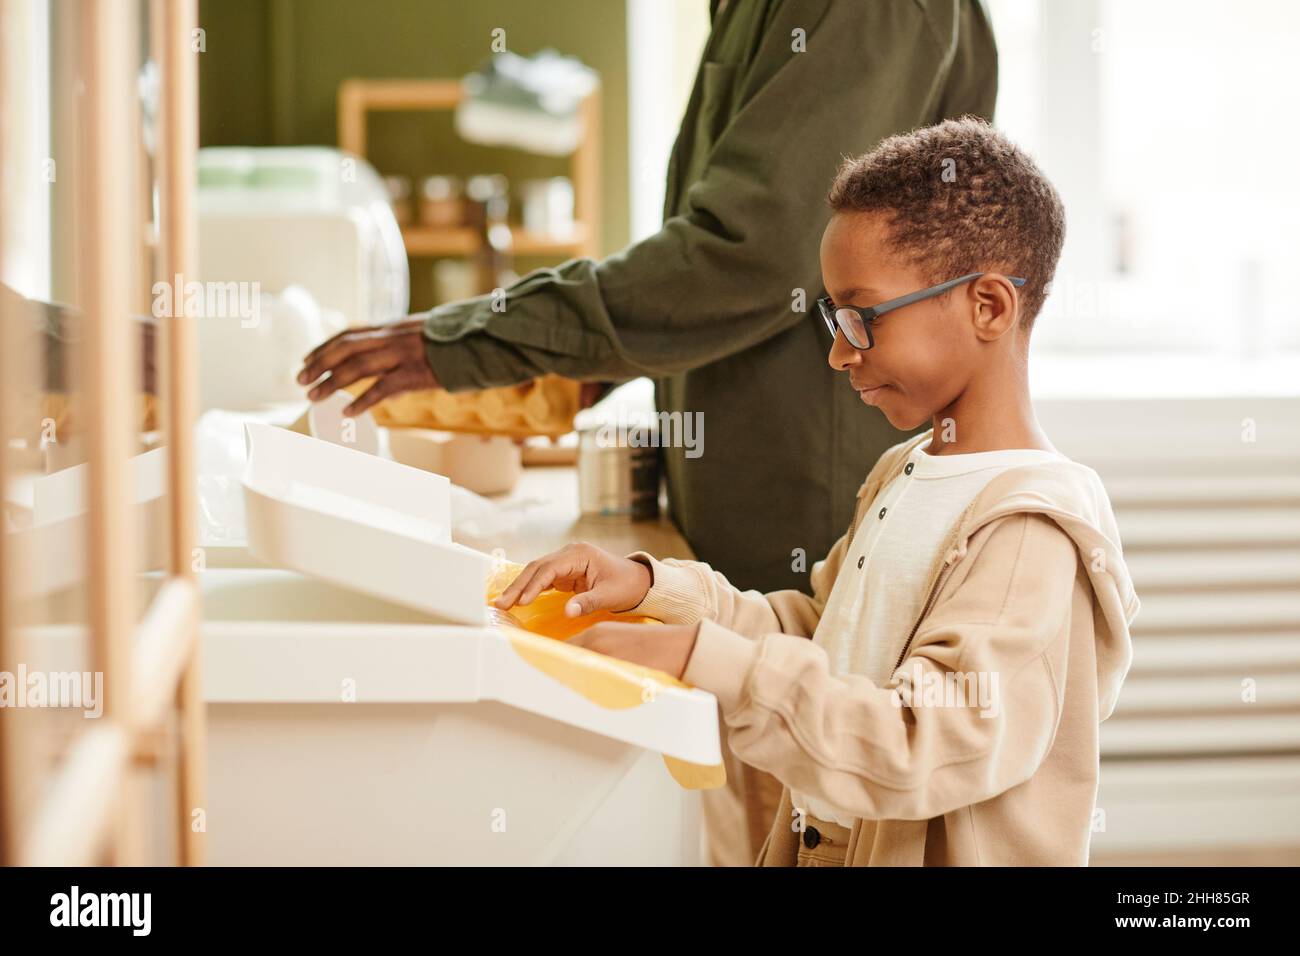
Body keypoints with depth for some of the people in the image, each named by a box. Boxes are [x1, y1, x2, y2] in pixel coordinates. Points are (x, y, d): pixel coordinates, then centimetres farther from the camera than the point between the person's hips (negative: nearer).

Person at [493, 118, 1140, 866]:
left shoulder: (1033, 532, -16)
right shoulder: (903, 477, 13)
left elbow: (932, 751, -23)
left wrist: (706, 660, -24)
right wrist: (652, 587, 4)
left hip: (941, 852, -8)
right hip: (822, 847, 8)